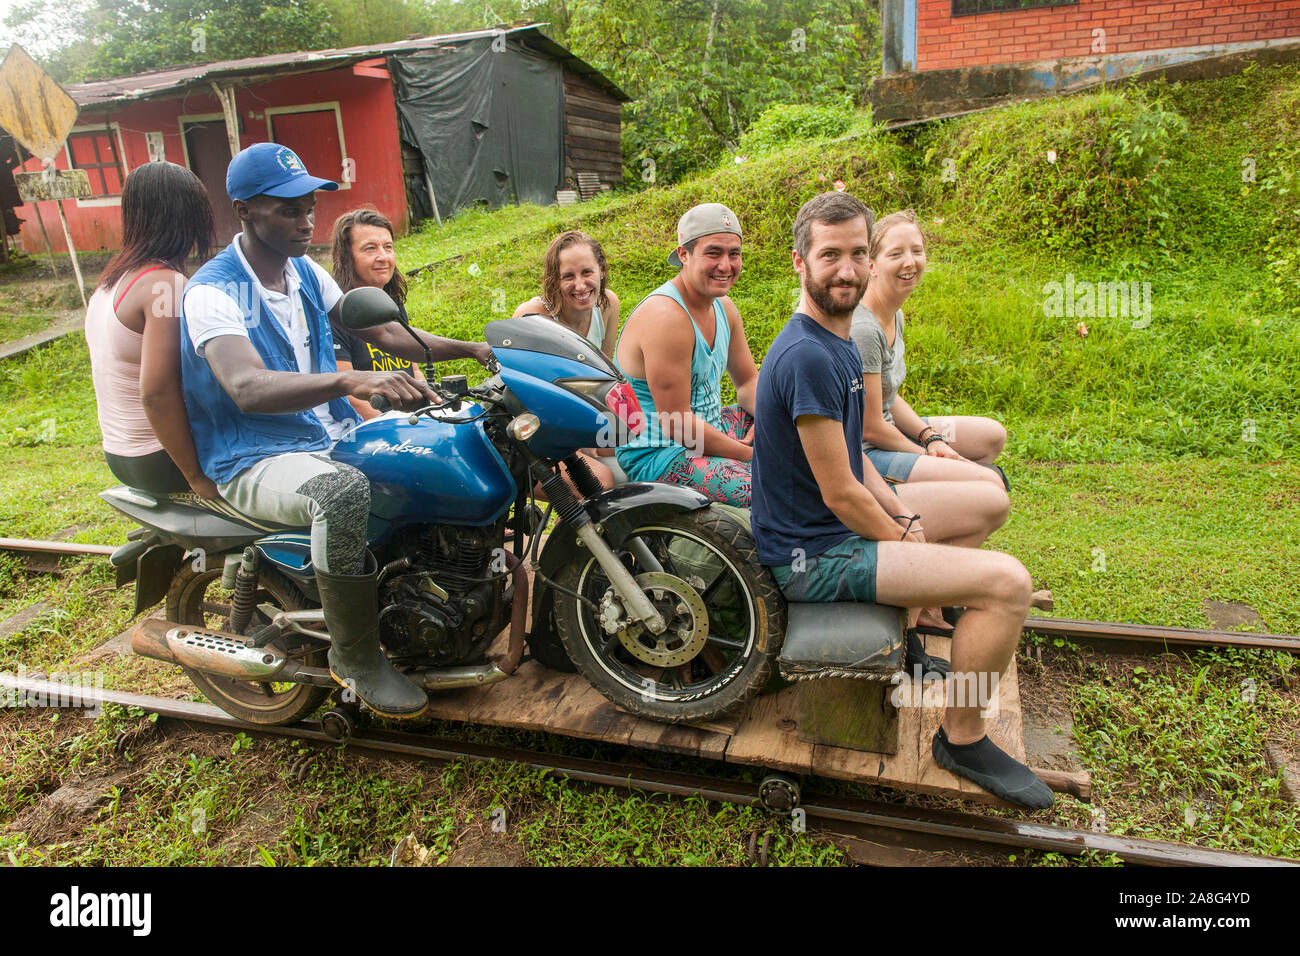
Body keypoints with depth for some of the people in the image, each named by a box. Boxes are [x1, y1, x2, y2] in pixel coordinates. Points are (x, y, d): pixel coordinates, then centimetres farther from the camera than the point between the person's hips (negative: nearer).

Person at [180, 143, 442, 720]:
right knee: (344, 491, -38)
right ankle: (355, 656, -20)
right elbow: (247, 388, -33)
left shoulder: (307, 272, 10)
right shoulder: (211, 292, -15)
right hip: (254, 461, -8)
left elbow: (381, 331, 9)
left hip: (334, 434, 8)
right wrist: (350, 381, -49)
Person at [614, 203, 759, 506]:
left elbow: (748, 380, 16)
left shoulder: (724, 307, 6)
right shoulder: (665, 317, -25)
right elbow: (678, 426, -25)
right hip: (652, 456, -10)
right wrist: (751, 455, -20)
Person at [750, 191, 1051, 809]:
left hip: (838, 524, 10)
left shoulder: (838, 339, 9)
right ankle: (962, 738, 4)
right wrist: (904, 542, -7)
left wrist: (901, 520, 5)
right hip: (813, 555, -10)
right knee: (1006, 581, -17)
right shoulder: (807, 356, -24)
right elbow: (839, 493, -21)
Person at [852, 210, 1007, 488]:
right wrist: (927, 455, -8)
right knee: (990, 484, -18)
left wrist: (931, 438, 1)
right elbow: (870, 428, -21)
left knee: (993, 435, 19)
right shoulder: (862, 329, -25)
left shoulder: (896, 315, 6)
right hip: (861, 453, -10)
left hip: (887, 429, 11)